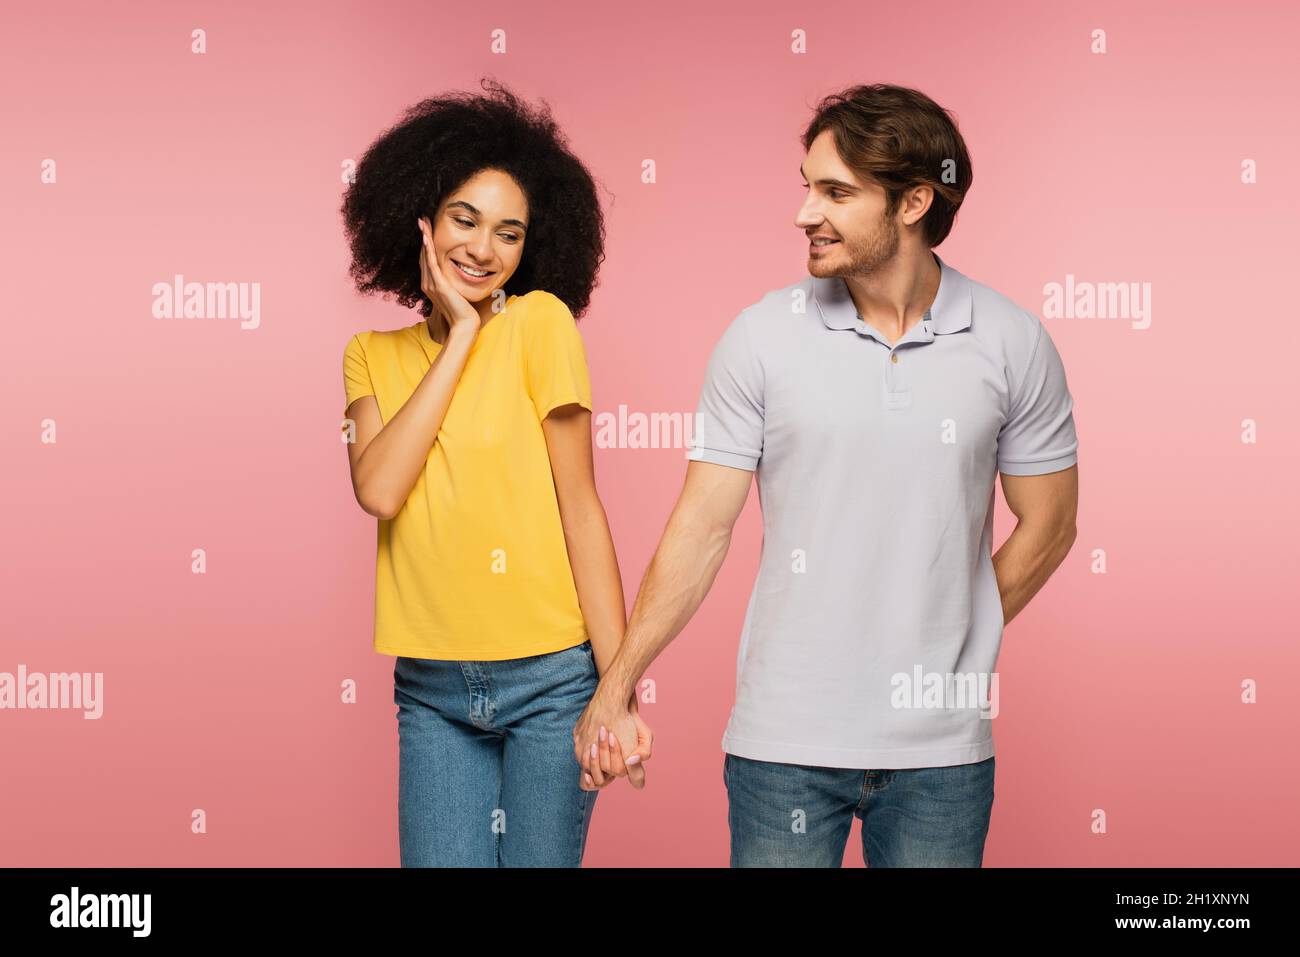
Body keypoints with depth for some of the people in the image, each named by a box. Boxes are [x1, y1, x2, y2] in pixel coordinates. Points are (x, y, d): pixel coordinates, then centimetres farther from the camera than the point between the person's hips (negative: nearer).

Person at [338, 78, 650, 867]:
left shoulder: (540, 322, -4)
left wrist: (618, 686, -10)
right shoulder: (372, 356, 7)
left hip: (549, 680, -3)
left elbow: (581, 509, -6)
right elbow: (379, 490, -11)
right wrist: (461, 335, -9)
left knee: (538, 860, 5)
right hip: (432, 689, 3)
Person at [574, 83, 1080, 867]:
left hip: (944, 747, 1)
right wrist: (616, 686, -5)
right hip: (785, 742, 0)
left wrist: (949, 644, 4)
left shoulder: (1013, 343, -2)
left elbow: (1048, 525, 7)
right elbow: (703, 525, -2)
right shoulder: (762, 337, -3)